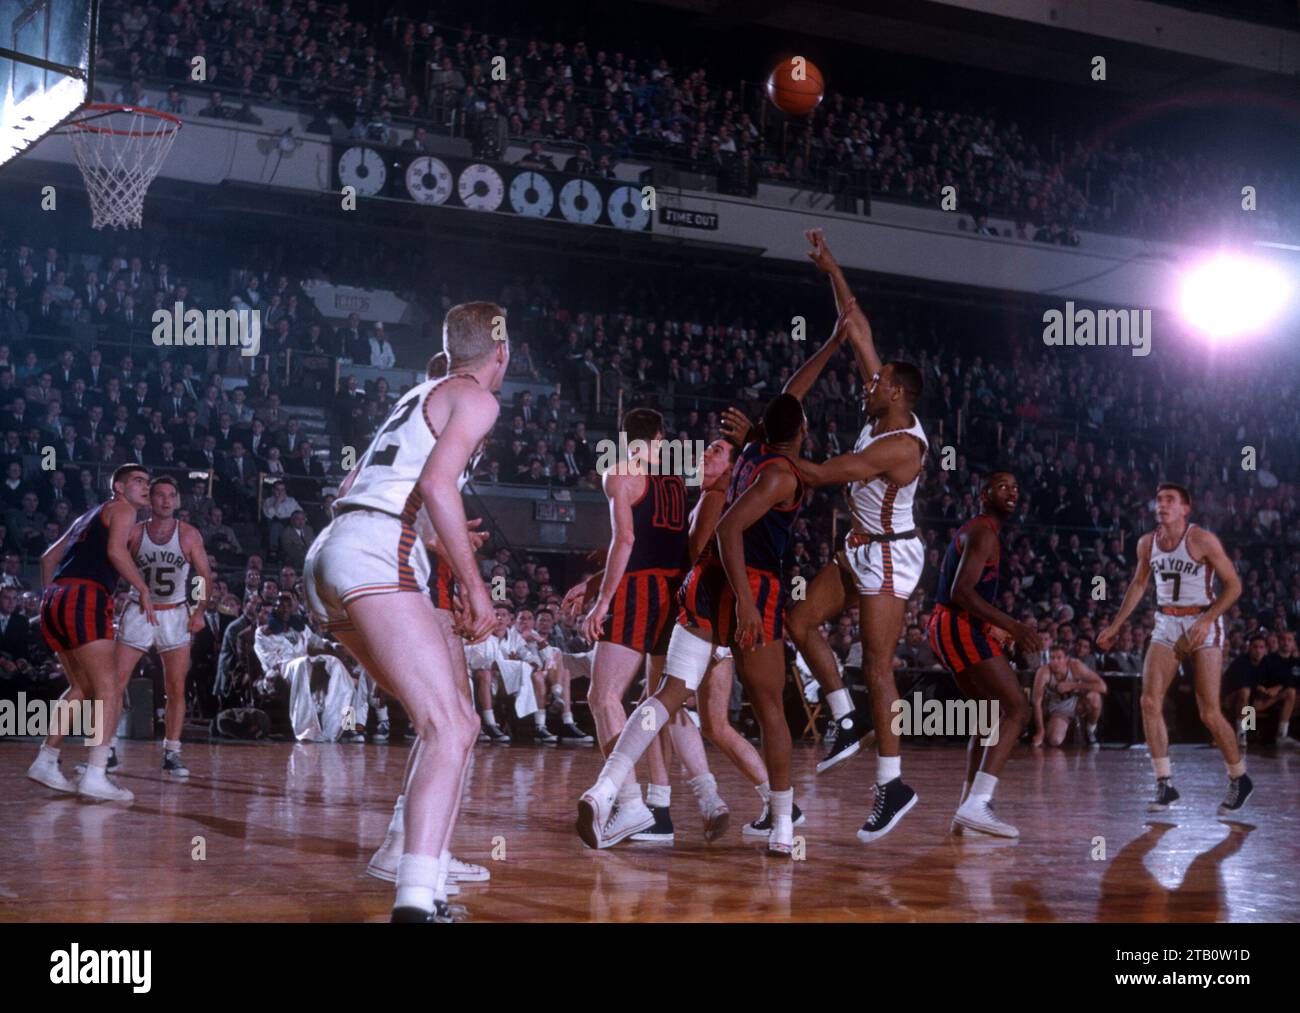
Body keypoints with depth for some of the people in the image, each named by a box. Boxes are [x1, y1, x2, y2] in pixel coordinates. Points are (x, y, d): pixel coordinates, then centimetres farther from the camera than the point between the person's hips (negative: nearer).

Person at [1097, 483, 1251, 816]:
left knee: (1209, 714, -6)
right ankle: (1165, 785, -2)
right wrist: (1115, 627, 18)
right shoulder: (1147, 543, 4)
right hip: (1166, 626, 5)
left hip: (1203, 624, -5)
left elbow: (1233, 584, -10)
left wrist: (1206, 620, -20)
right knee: (1149, 702, -10)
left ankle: (1240, 779, 17)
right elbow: (1138, 585, 18)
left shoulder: (1202, 540, -12)